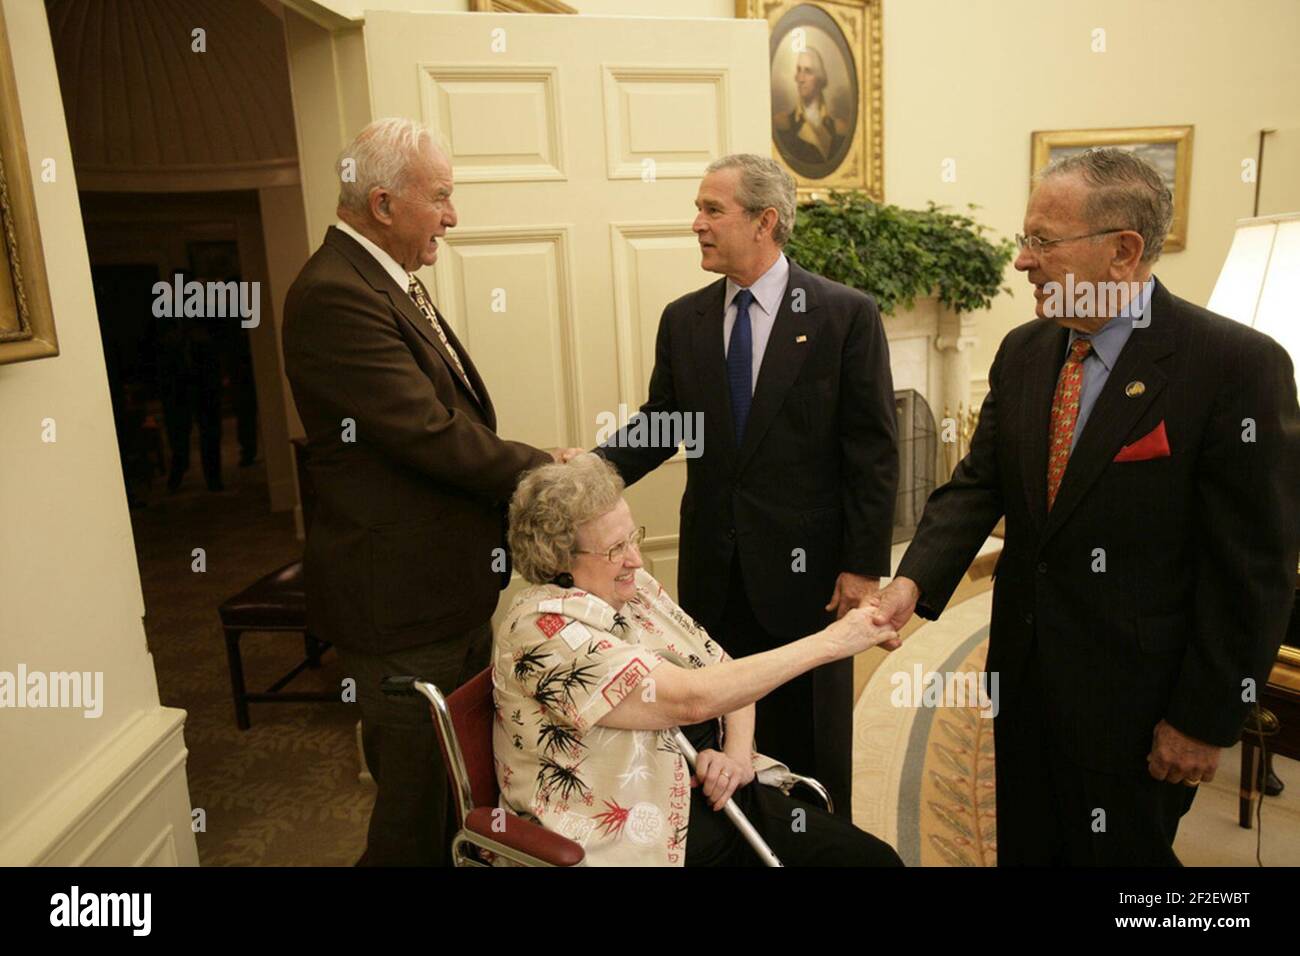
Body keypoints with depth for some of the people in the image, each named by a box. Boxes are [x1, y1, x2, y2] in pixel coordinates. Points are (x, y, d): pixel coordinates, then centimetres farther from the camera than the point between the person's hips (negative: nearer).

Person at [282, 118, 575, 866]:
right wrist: (542, 469, -13)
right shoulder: (335, 296, -20)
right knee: (419, 802, 8)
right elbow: (430, 433, -24)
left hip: (451, 591, 10)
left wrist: (527, 468, 2)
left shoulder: (393, 282, 12)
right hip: (403, 604, -10)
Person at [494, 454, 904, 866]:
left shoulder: (634, 588, 5)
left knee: (877, 857, -6)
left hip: (717, 797, 7)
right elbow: (691, 699, -26)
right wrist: (831, 641, -23)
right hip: (644, 841, -7)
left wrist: (738, 755, -11)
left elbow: (731, 678, 9)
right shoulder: (543, 628, -19)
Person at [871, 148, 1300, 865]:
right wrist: (914, 580, -15)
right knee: (1025, 847, 21)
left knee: (1122, 852, 15)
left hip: (1135, 692, -5)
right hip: (1024, 671, 5)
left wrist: (1207, 720, -13)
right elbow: (977, 484, 2)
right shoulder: (1022, 352, 2)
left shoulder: (1237, 365, -16)